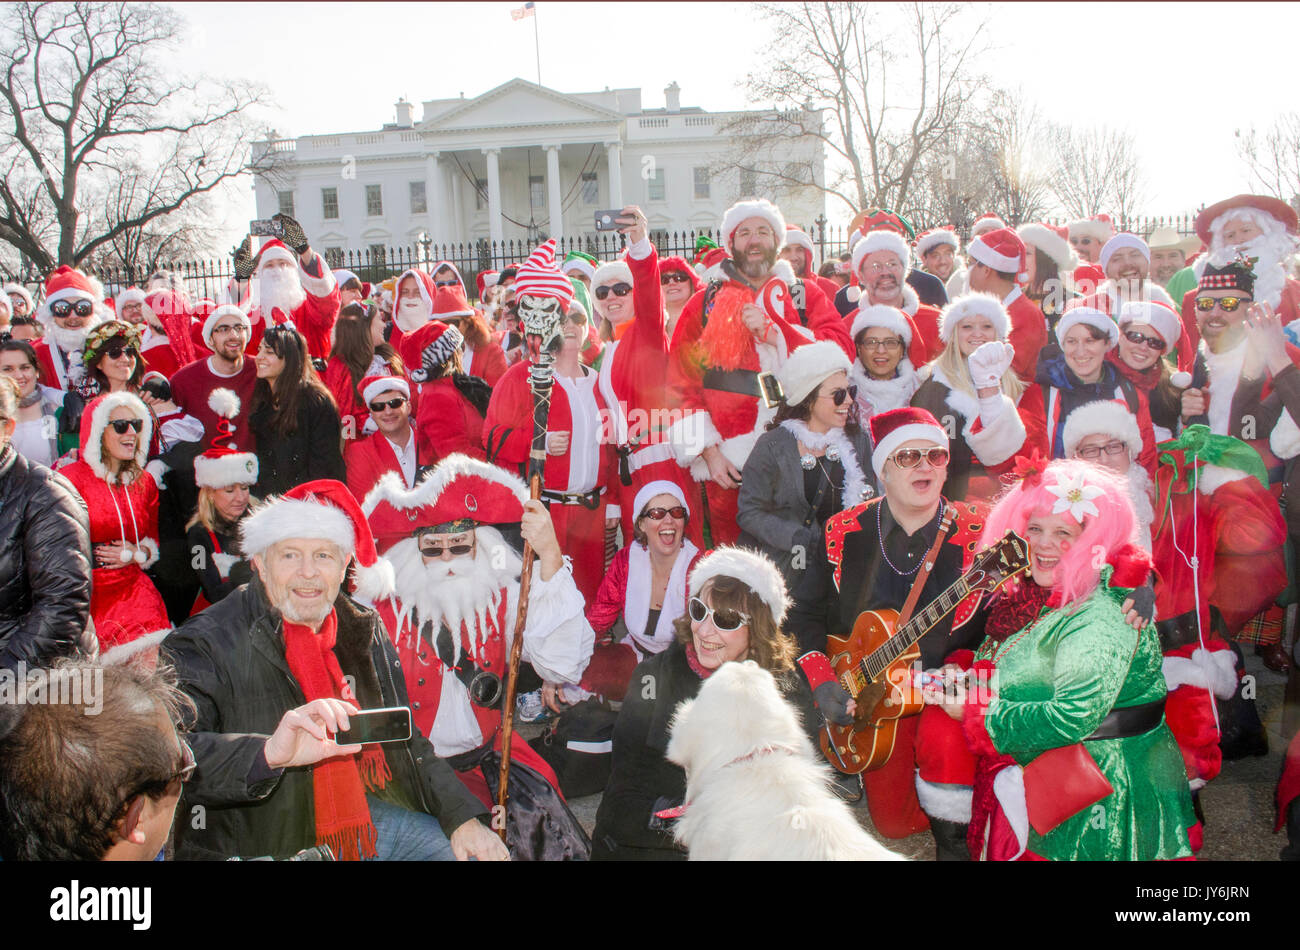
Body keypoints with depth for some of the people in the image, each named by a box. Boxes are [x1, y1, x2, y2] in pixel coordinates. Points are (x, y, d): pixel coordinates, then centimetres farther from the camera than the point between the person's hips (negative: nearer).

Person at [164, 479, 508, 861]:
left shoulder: (361, 628, 10)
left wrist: (462, 816, 4)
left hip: (367, 822, 5)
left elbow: (406, 742, 16)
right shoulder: (206, 644, -9)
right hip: (268, 846, -5)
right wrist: (269, 753, -42)